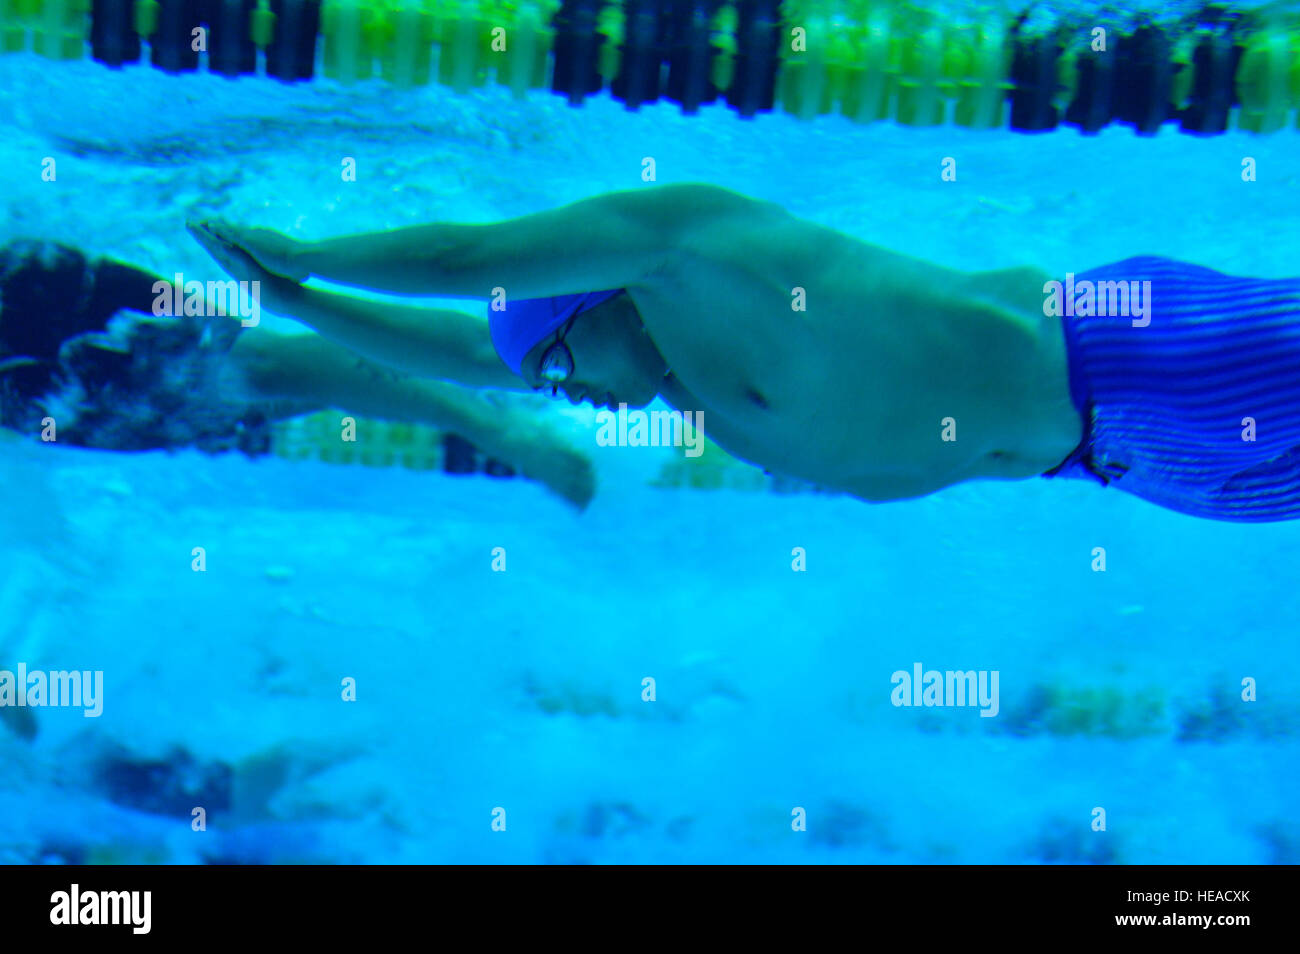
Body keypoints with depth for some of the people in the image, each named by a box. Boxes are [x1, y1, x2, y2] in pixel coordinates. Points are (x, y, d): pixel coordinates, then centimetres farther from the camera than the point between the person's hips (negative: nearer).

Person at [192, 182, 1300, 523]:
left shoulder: (685, 239, -18)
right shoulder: (662, 366, 10)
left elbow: (468, 258, -17)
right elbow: (468, 347, 17)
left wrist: (293, 252, -3)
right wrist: (297, 301, 17)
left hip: (1117, 350, -7)